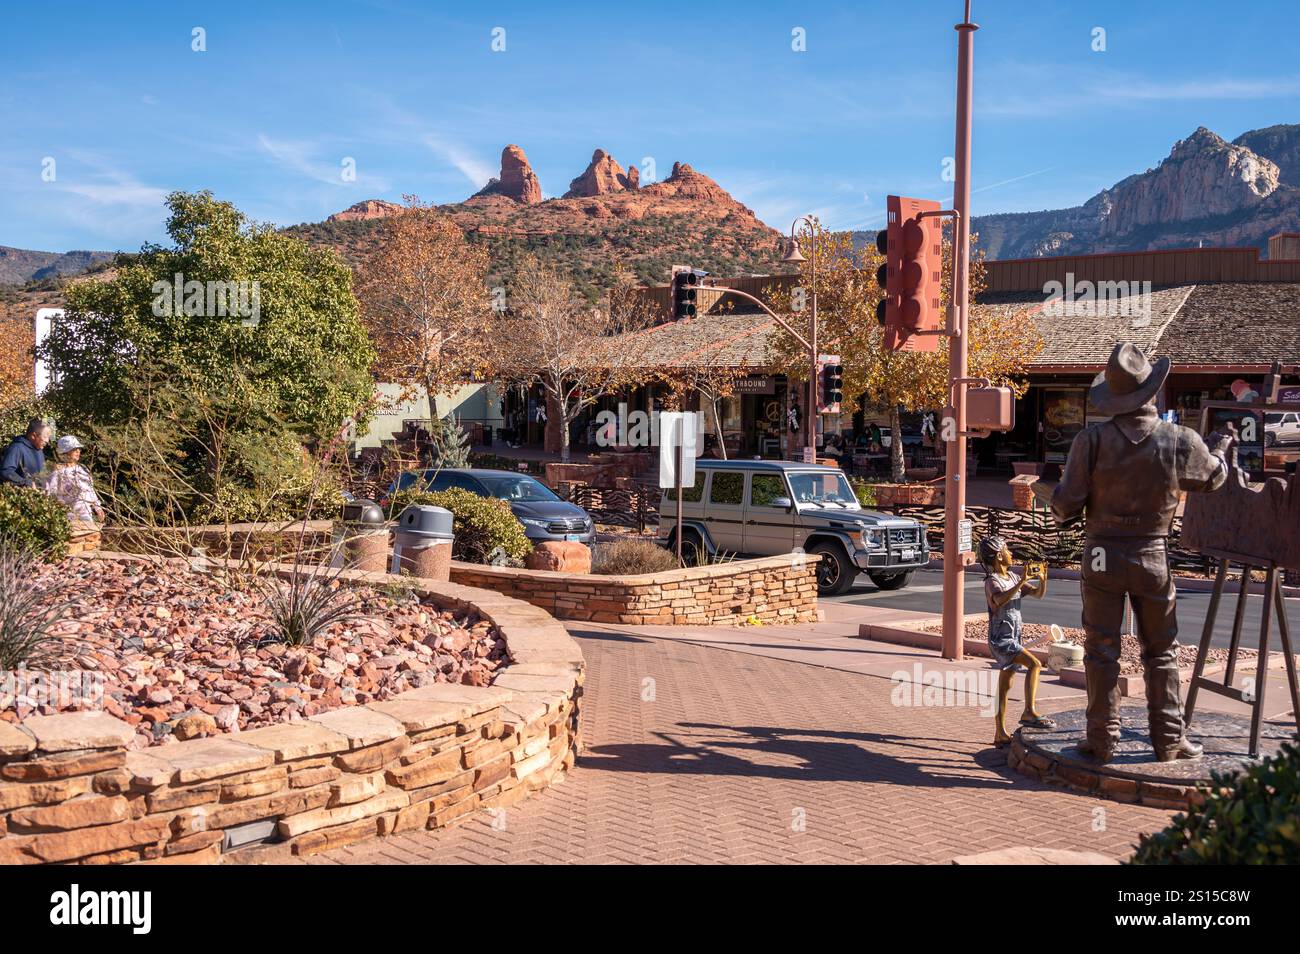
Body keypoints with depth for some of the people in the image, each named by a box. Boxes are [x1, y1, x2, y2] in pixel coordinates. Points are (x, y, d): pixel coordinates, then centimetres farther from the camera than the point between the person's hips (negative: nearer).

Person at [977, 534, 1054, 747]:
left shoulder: (1012, 576, 10)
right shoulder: (992, 581, -14)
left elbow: (1038, 594, 12)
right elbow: (1000, 600, -35)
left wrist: (1043, 581, -8)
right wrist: (1021, 582, -40)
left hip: (1012, 638, 8)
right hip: (1000, 639, -8)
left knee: (1005, 686, 9)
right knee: (1034, 664, -23)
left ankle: (1000, 734, 14)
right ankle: (1029, 712, -23)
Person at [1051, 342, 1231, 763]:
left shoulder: (1092, 440, -12)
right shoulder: (1179, 441, -7)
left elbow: (1065, 504, -11)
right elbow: (1213, 477, 14)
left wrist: (1061, 512, 13)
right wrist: (1219, 447, 35)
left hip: (1102, 555, -1)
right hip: (1152, 557, 1)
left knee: (1101, 650, 7)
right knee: (1161, 651, 14)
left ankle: (1102, 739, 11)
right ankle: (1169, 739, 19)